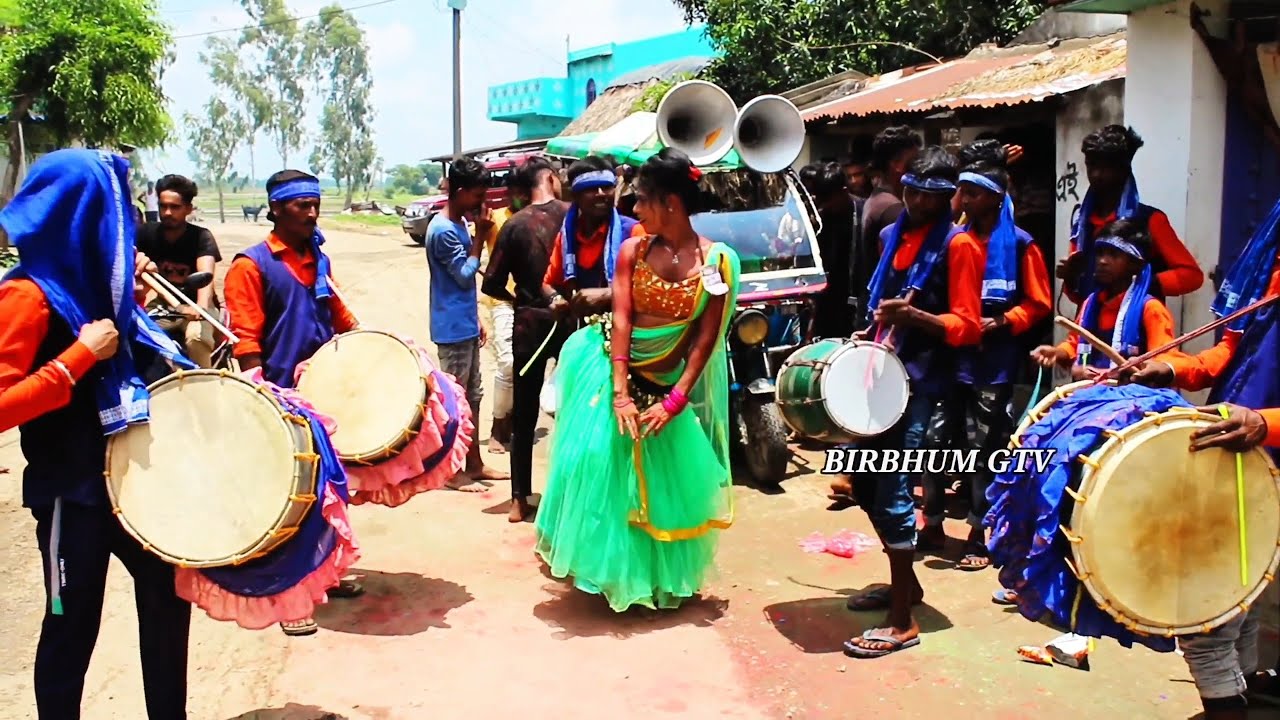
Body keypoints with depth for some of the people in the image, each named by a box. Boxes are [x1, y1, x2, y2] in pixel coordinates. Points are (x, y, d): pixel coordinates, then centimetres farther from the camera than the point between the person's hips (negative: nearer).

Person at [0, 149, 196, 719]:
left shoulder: (89, 280, 6)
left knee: (166, 592, 17)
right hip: (70, 490, -8)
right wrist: (81, 354, -27)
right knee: (72, 627, 6)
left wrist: (128, 296, 6)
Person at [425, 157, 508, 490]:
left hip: (466, 325, 9)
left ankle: (474, 463, 24)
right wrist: (480, 235, -15)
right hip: (453, 328, -9)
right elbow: (465, 275, -16)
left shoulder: (459, 224, 11)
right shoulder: (443, 230, -18)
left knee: (472, 396, 15)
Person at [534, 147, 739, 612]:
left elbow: (705, 338, -10)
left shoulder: (717, 260, -8)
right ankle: (609, 572, 22)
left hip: (667, 384, -1)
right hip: (613, 371, 1)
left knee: (664, 486, 8)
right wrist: (620, 392, -20)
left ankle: (660, 579, 30)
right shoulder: (633, 251, -4)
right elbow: (621, 322, -11)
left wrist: (674, 401, -16)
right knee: (602, 465, 0)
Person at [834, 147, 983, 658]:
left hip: (920, 380, -8)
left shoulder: (958, 244, -7)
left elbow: (966, 326, -13)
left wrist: (913, 317, -26)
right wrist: (875, 330, 13)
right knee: (864, 481, 13)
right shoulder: (892, 234, 14)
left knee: (892, 491, -12)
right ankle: (905, 583, 31)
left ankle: (902, 622, -4)